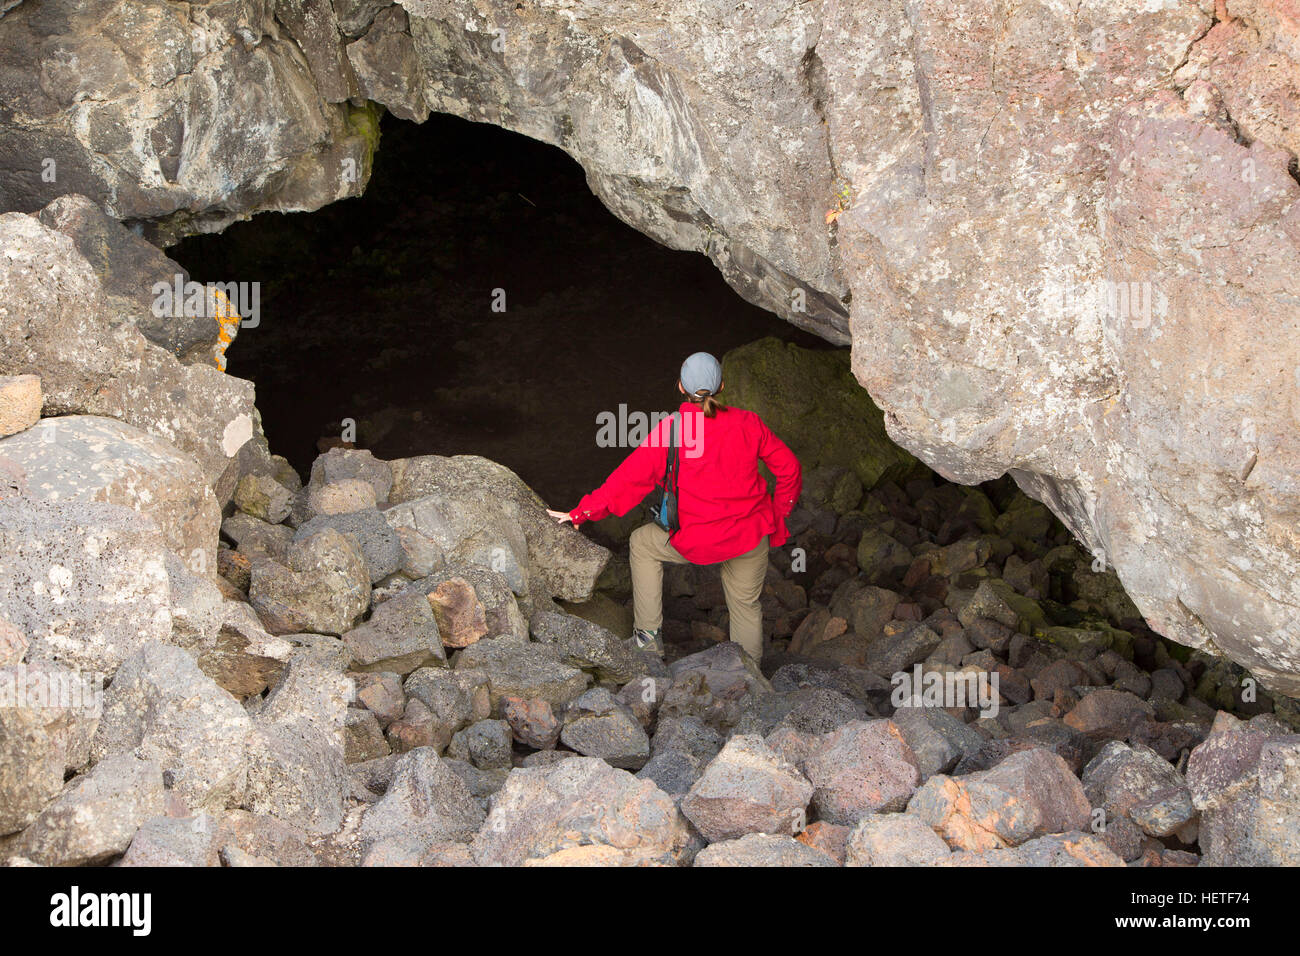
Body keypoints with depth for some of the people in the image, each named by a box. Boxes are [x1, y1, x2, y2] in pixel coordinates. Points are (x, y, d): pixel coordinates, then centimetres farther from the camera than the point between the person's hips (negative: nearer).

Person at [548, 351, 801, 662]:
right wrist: (778, 514, 17)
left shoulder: (670, 429, -10)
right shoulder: (747, 423, -2)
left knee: (643, 542, 23)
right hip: (752, 537, 3)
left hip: (699, 542, -3)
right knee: (746, 605, 23)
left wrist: (581, 513, 3)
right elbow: (789, 468, 3)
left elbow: (630, 477, -6)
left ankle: (648, 634, 22)